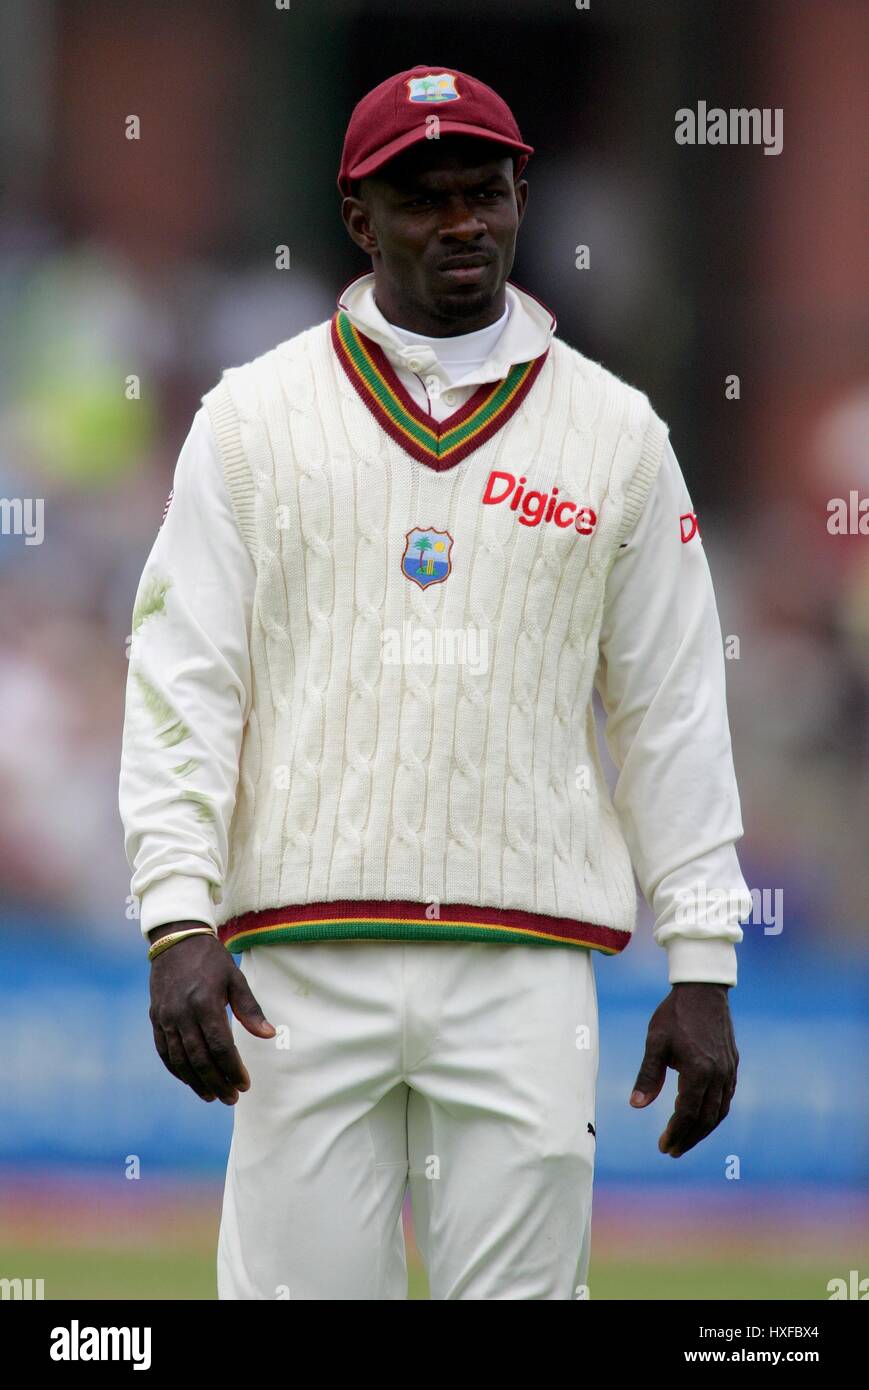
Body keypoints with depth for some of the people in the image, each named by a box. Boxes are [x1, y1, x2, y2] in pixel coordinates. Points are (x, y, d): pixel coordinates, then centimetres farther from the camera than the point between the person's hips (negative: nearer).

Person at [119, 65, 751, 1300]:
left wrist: (703, 966, 5)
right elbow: (182, 684, 3)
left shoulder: (616, 434, 11)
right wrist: (178, 923, -9)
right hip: (304, 956, -1)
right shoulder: (254, 419, 8)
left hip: (527, 963, 1)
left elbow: (674, 712, 11)